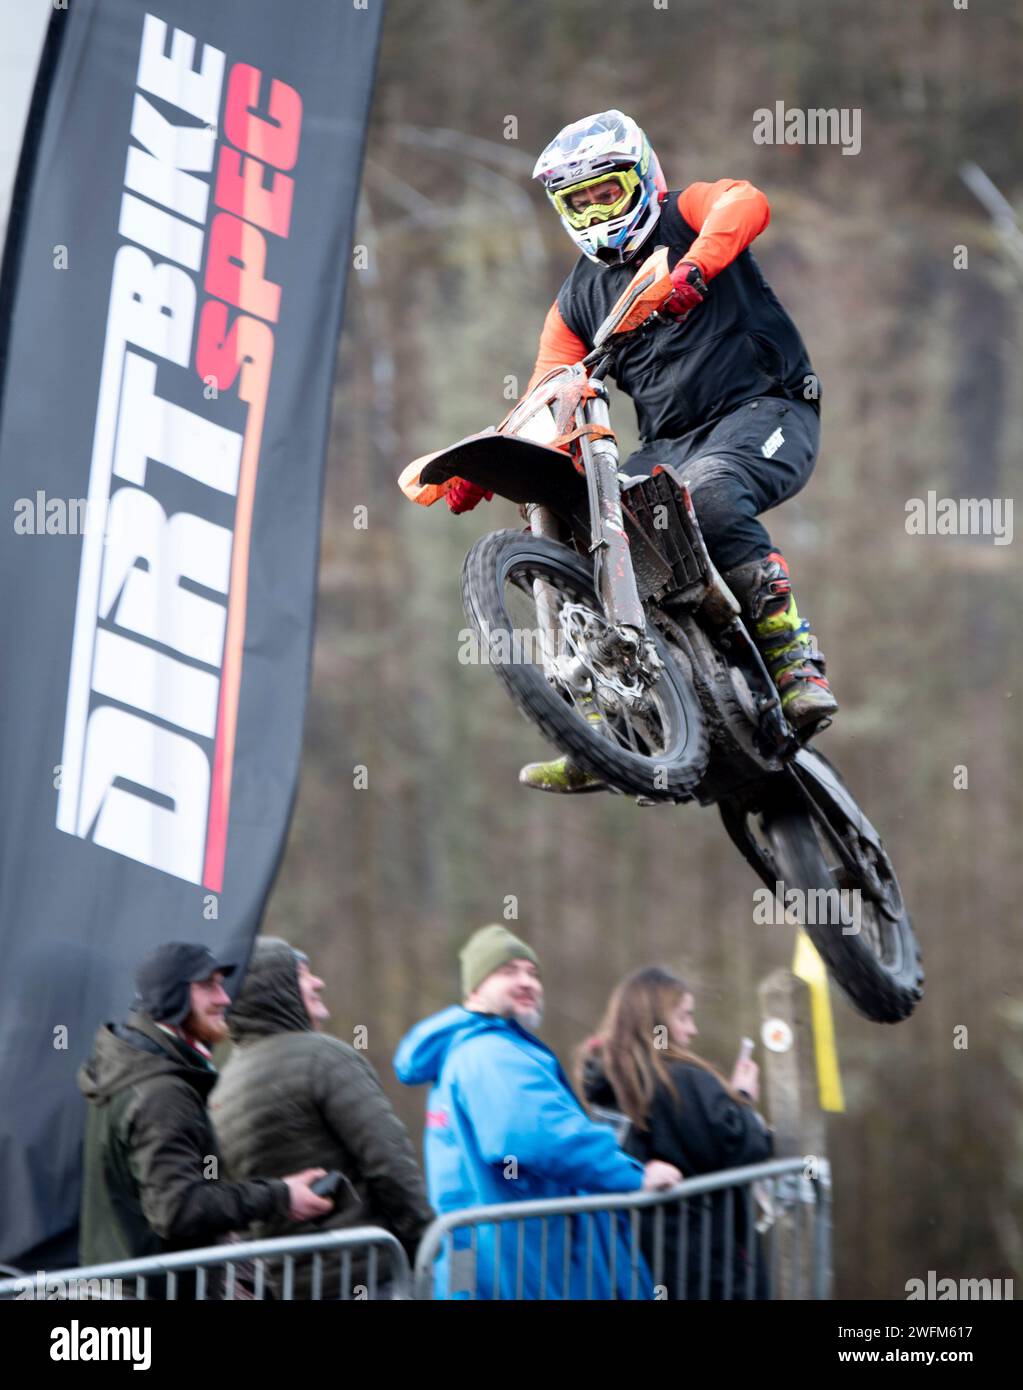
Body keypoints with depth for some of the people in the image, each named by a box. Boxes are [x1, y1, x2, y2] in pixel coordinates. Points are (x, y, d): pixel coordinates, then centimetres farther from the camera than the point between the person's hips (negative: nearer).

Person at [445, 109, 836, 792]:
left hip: (767, 409, -6)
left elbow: (747, 203, -21)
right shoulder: (578, 301, 19)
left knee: (709, 492, -37)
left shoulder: (683, 214, 4)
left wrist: (692, 269, -39)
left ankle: (796, 658, -37)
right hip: (670, 442, 6)